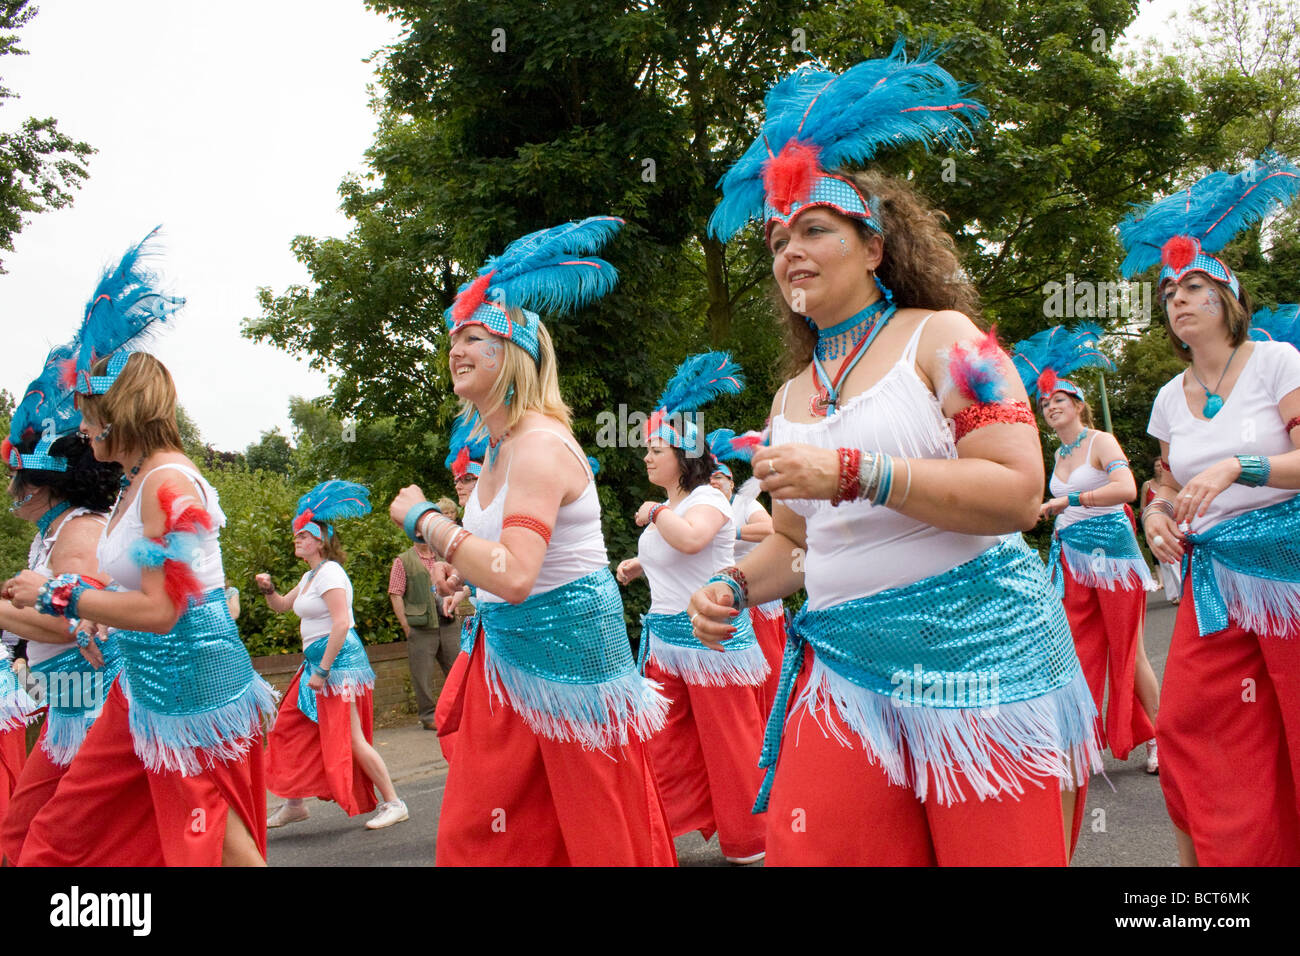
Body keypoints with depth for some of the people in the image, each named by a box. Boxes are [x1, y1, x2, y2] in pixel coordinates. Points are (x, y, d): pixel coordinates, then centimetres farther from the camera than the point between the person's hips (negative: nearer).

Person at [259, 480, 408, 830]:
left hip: (339, 660, -10)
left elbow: (341, 623, -22)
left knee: (350, 739, -10)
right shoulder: (310, 576, 17)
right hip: (317, 661, 10)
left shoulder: (330, 573, -14)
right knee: (291, 729, 12)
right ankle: (296, 804, 24)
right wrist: (268, 590, 7)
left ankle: (393, 803, -3)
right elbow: (283, 606, 29)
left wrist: (322, 671, -22)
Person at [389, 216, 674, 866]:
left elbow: (514, 576, -32)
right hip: (507, 647, 10)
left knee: (590, 835, 4)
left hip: (565, 645, -9)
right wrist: (466, 569, 10)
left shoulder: (539, 446, -20)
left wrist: (424, 520, -23)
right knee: (479, 831, 12)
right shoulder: (498, 448, 10)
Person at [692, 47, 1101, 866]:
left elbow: (1020, 493, -14)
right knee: (811, 848, -1)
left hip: (976, 648, -5)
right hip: (844, 667, 5)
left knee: (1004, 851, 2)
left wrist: (854, 472, -21)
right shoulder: (792, 398, 15)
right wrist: (736, 587, 3)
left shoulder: (940, 339, -3)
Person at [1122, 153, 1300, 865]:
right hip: (1213, 576, 5)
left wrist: (1235, 466, -24)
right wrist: (1156, 512, 1)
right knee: (1188, 731, -1)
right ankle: (1226, 854, 15)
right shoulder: (1170, 398, 13)